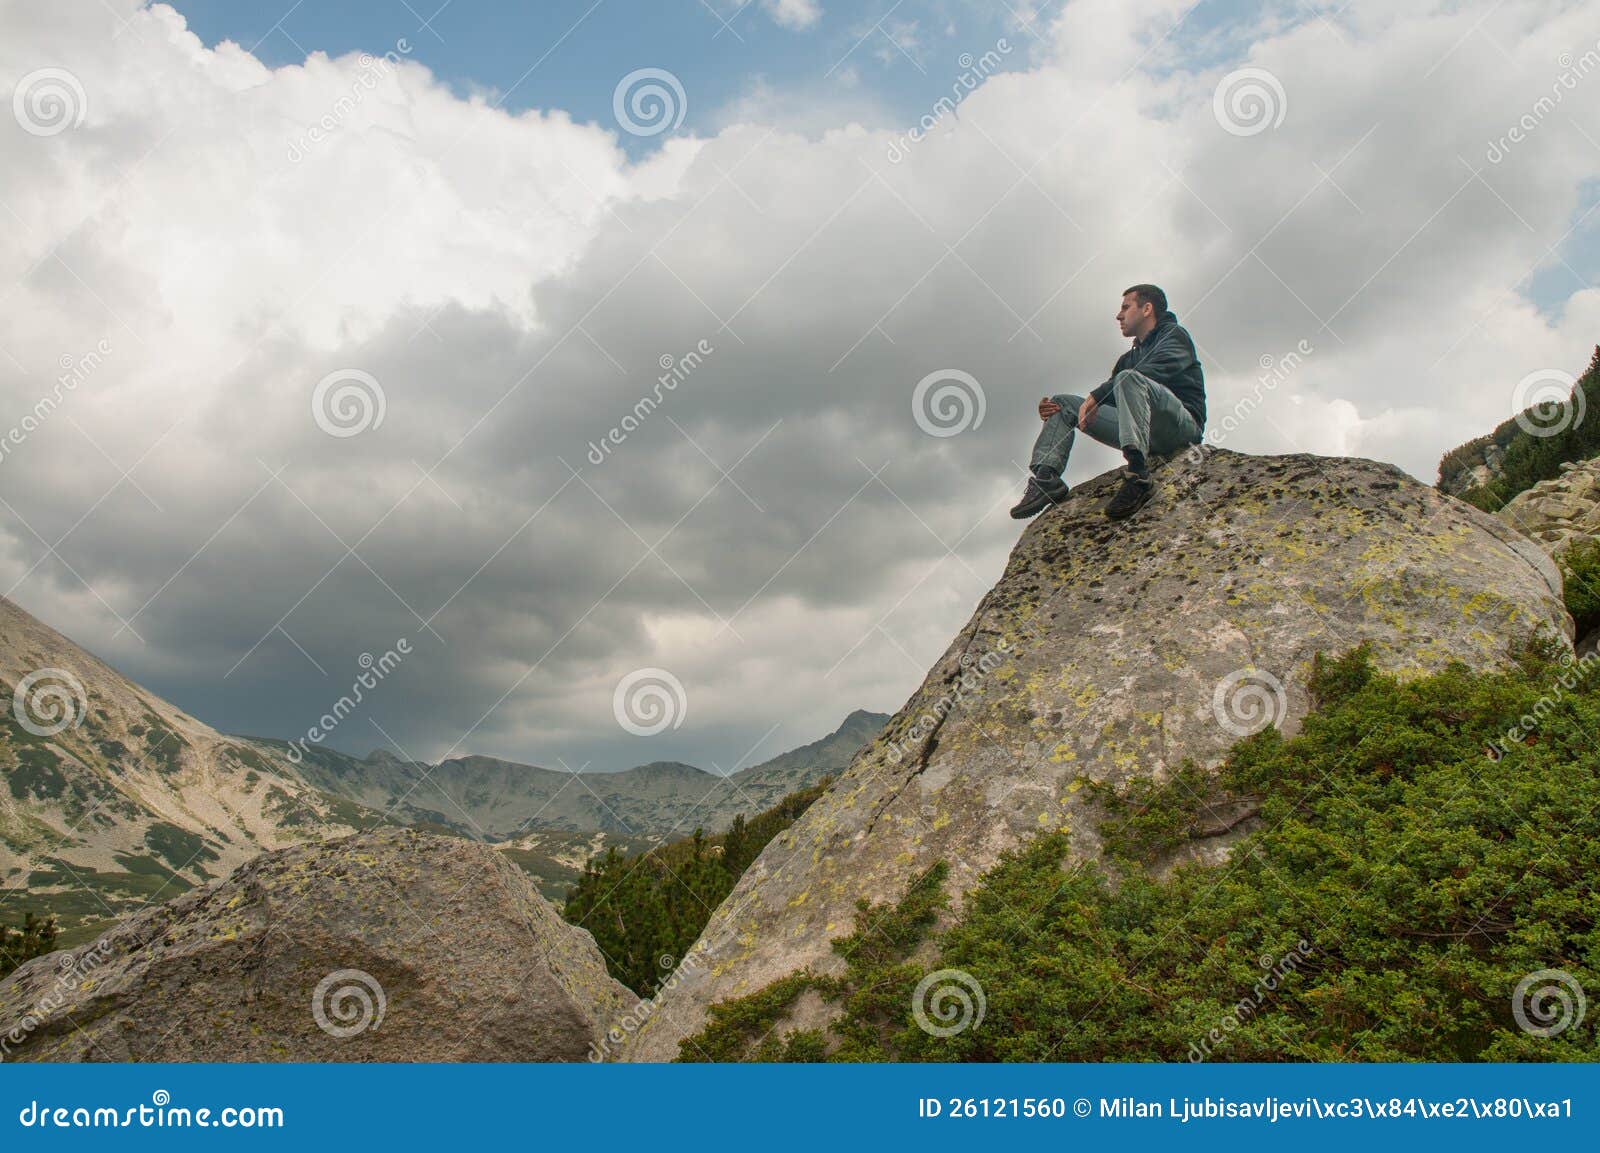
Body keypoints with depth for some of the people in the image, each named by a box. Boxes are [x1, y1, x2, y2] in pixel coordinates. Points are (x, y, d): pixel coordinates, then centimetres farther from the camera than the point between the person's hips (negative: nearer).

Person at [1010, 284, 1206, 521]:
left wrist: (1095, 396, -16)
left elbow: (1153, 371, -13)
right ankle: (1046, 477, -18)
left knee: (1129, 378, -34)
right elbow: (1104, 398, 19)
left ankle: (1138, 475, -50)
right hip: (1145, 435, 7)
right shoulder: (1130, 358, 30)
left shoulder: (1175, 335, 8)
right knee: (1064, 402, 6)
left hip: (1183, 424, -7)